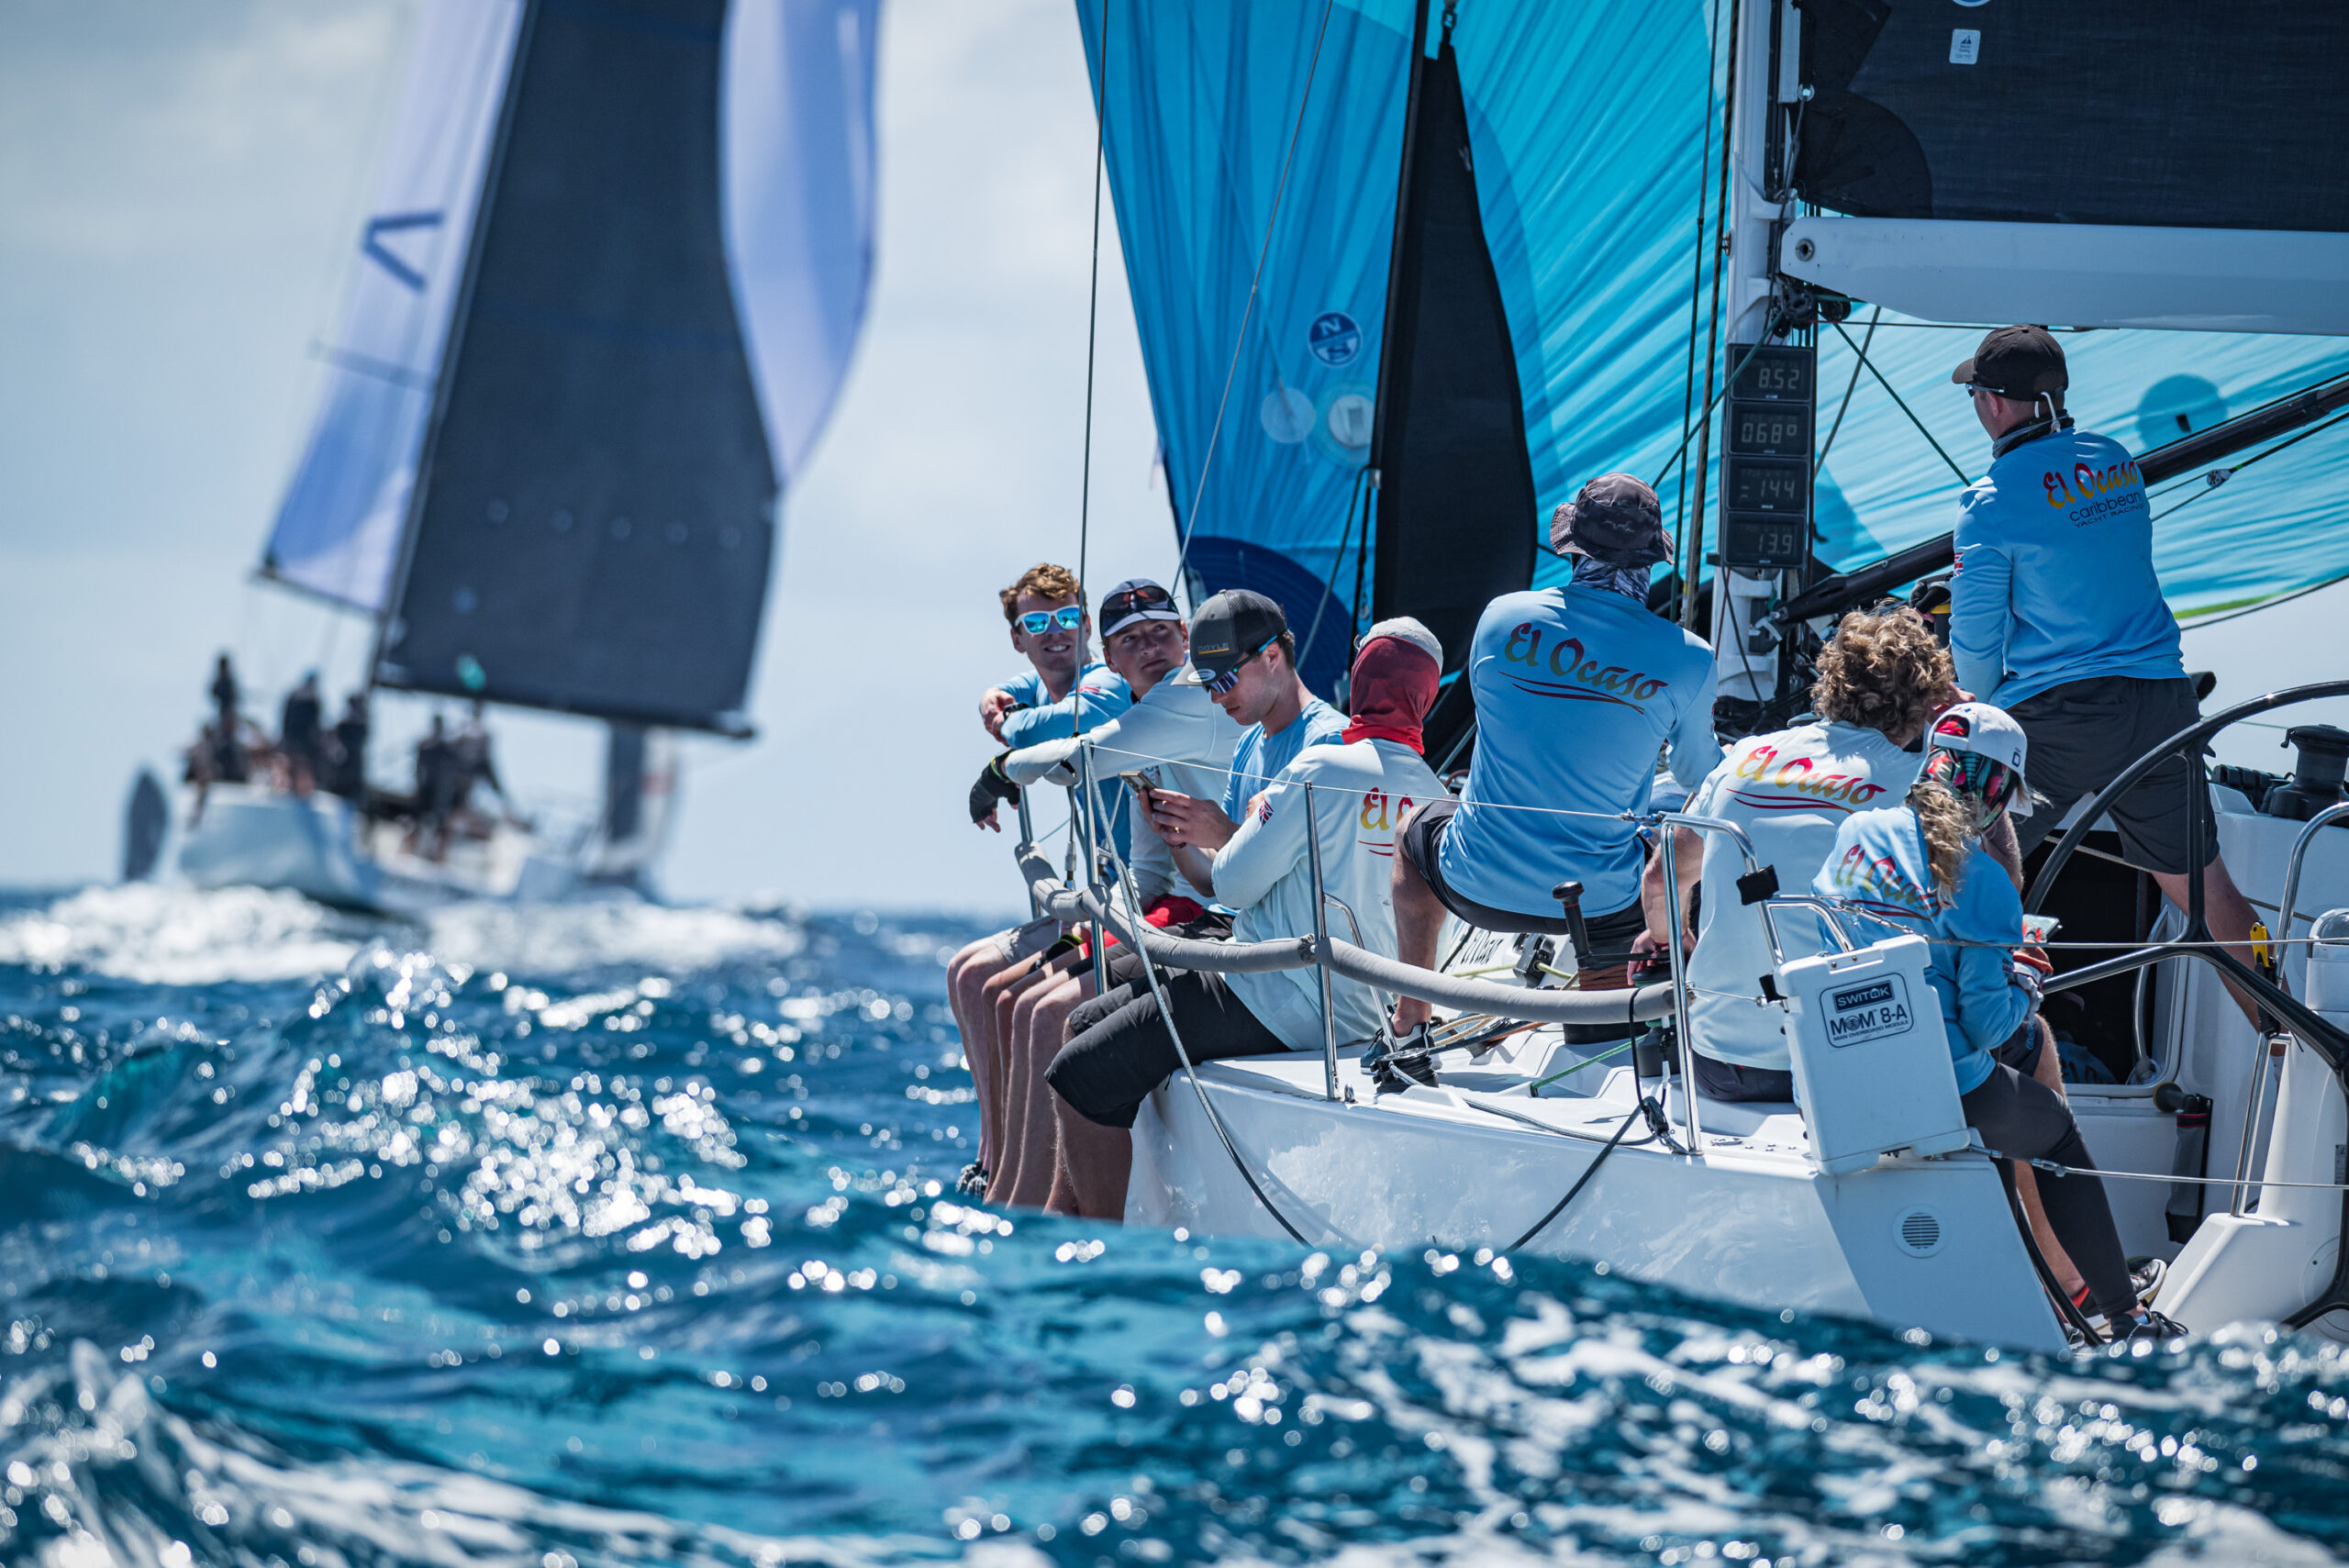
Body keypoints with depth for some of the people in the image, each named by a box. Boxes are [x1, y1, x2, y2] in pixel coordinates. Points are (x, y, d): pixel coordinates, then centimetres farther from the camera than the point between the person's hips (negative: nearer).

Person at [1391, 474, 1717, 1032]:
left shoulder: (1503, 616, -9)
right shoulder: (1687, 660, -13)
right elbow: (1699, 774, 4)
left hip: (1478, 886, 1)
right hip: (1602, 902, -1)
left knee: (1415, 831, 35)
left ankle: (1411, 1018, 40)